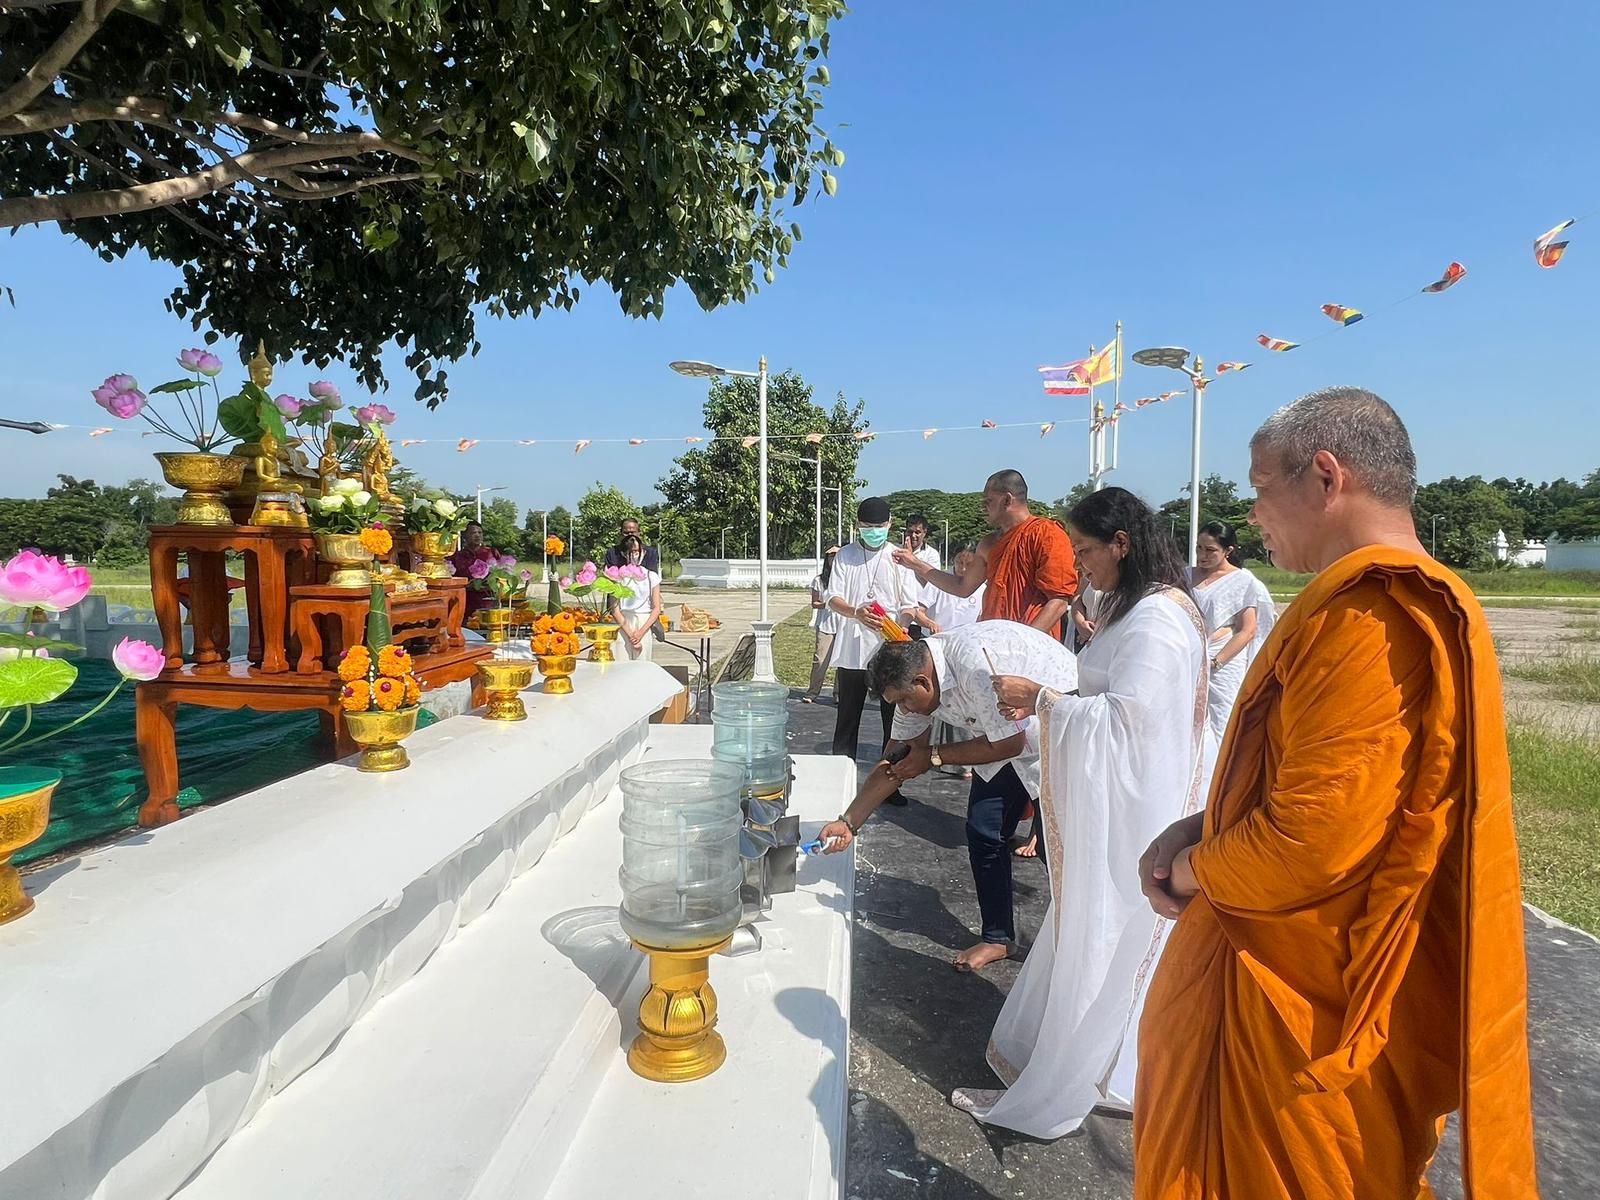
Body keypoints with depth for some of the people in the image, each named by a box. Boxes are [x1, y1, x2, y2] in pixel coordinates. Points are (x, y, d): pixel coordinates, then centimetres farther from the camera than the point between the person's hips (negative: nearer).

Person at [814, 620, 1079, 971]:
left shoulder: (975, 664, -37)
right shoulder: (914, 678, -11)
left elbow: (1009, 745, -27)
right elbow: (896, 763, -3)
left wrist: (934, 755, -17)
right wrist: (847, 823, -6)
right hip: (1008, 735, 7)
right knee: (983, 832, 2)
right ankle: (997, 937, 18)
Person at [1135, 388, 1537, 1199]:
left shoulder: (1367, 620, -26)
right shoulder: (1400, 602, 9)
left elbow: (1312, 839, -30)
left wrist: (1193, 870, -11)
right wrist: (1203, 831, 2)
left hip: (1300, 1005, -9)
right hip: (1302, 978, 9)